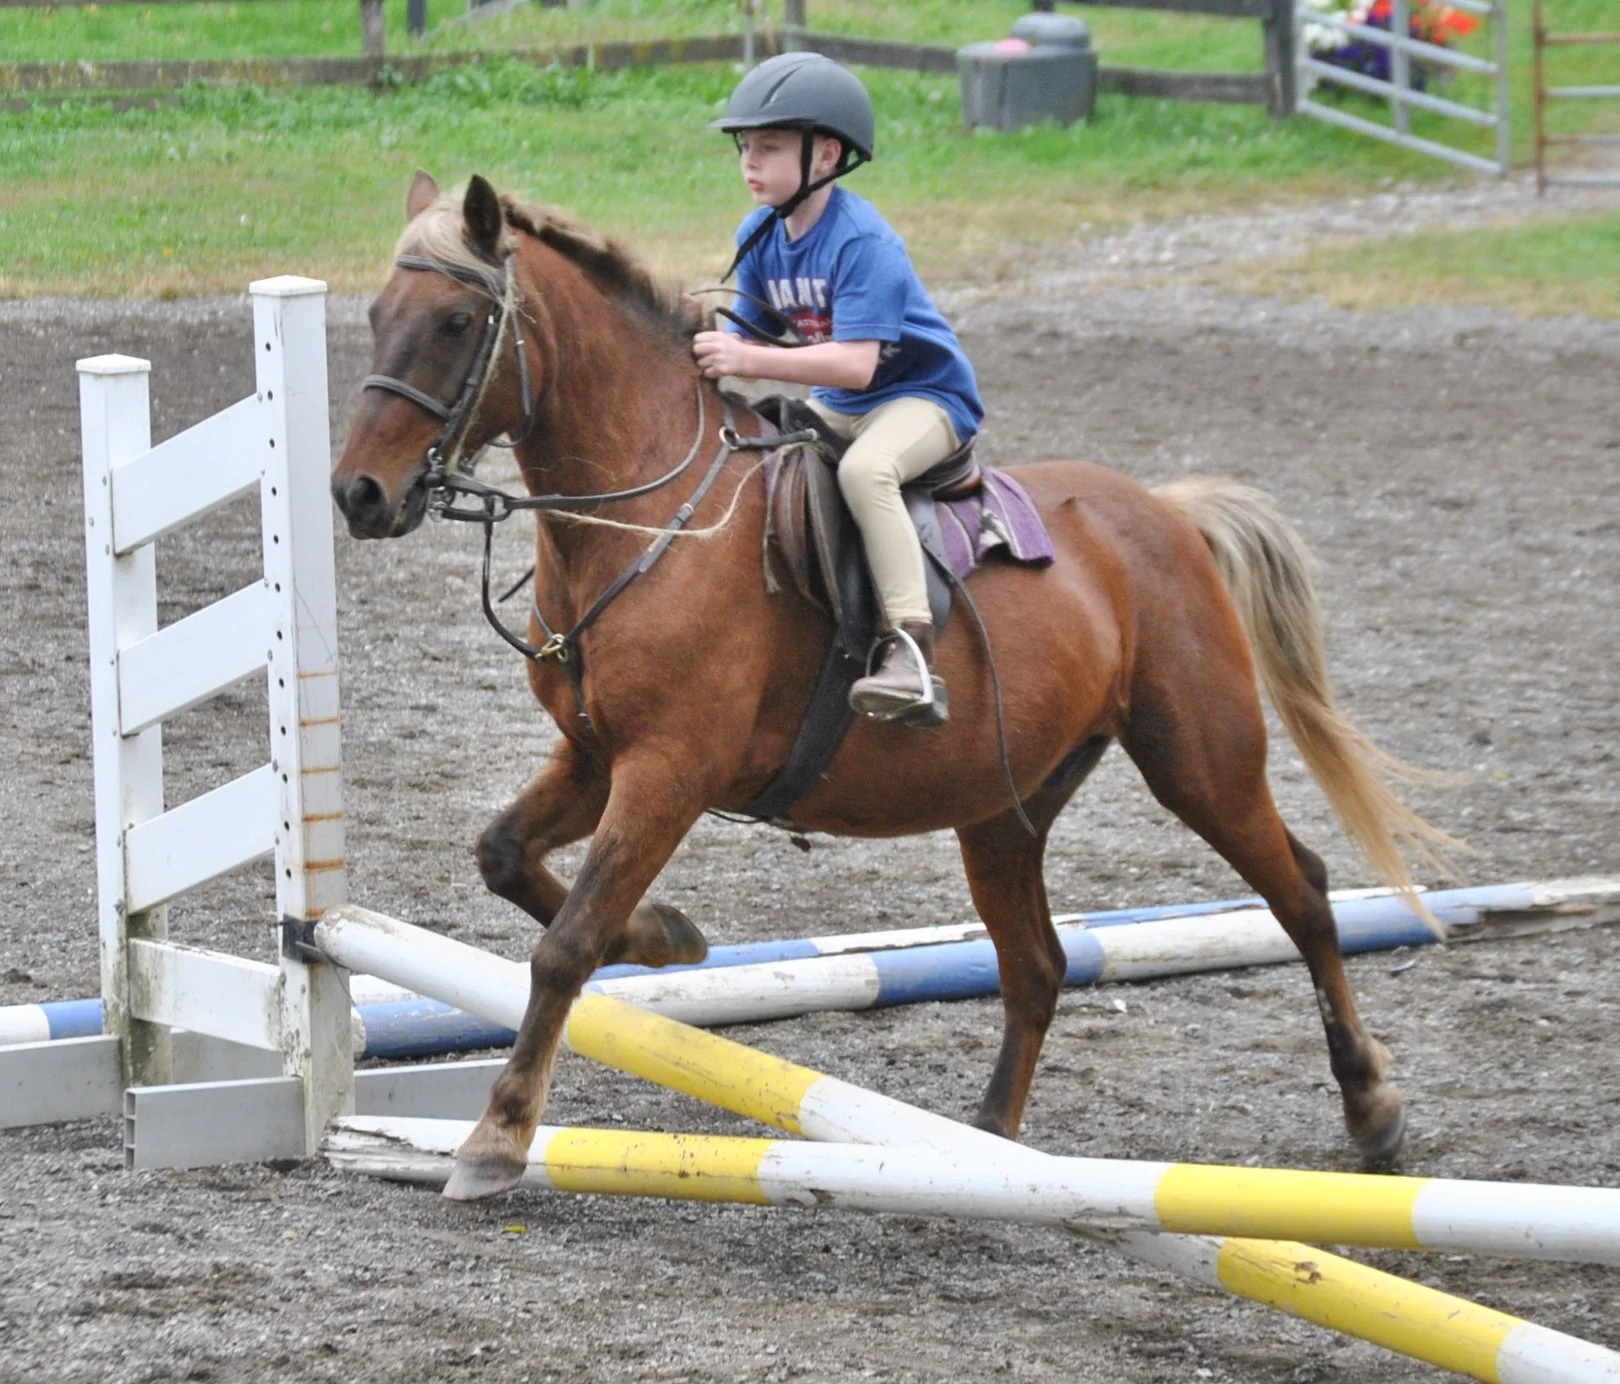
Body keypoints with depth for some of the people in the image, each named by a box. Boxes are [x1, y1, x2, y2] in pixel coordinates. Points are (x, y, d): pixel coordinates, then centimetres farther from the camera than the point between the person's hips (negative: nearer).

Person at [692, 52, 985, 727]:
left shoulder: (861, 241, -24)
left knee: (863, 468, -37)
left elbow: (855, 362, -32)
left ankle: (910, 650, -42)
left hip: (924, 397, -9)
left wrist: (752, 362, -38)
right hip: (835, 406, 9)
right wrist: (707, 350, -17)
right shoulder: (760, 236, 1)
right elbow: (750, 332, 4)